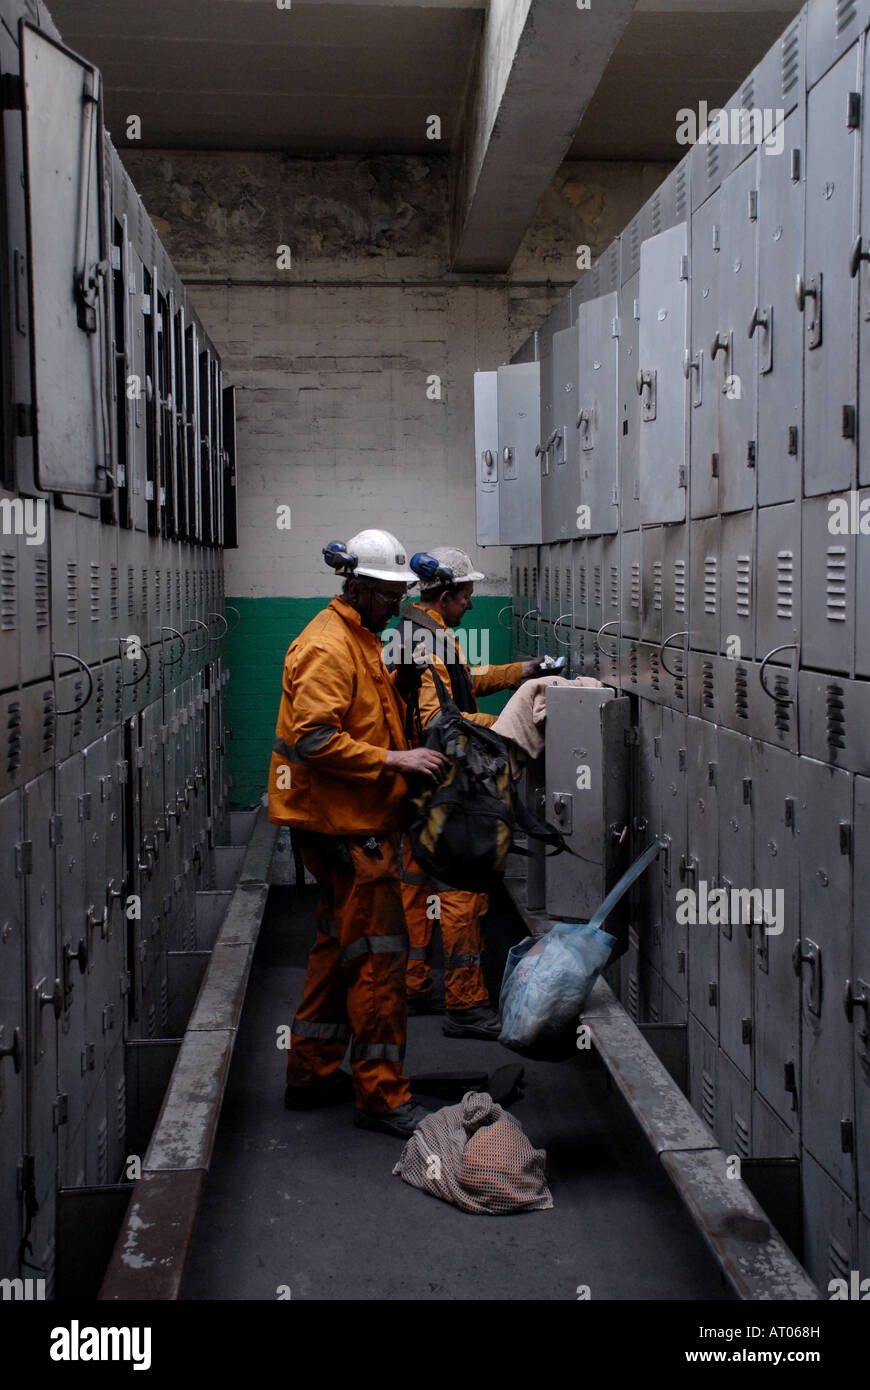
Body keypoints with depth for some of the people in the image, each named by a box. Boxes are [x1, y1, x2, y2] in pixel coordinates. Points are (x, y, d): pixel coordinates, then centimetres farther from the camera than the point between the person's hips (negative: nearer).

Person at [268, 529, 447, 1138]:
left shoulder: (361, 638, 17)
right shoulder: (328, 645, -16)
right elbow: (315, 739, -25)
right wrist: (393, 760, -24)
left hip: (357, 820, 11)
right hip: (345, 822, -11)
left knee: (342, 945, 17)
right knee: (379, 953, -6)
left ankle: (313, 1072, 28)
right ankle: (383, 1095, 3)